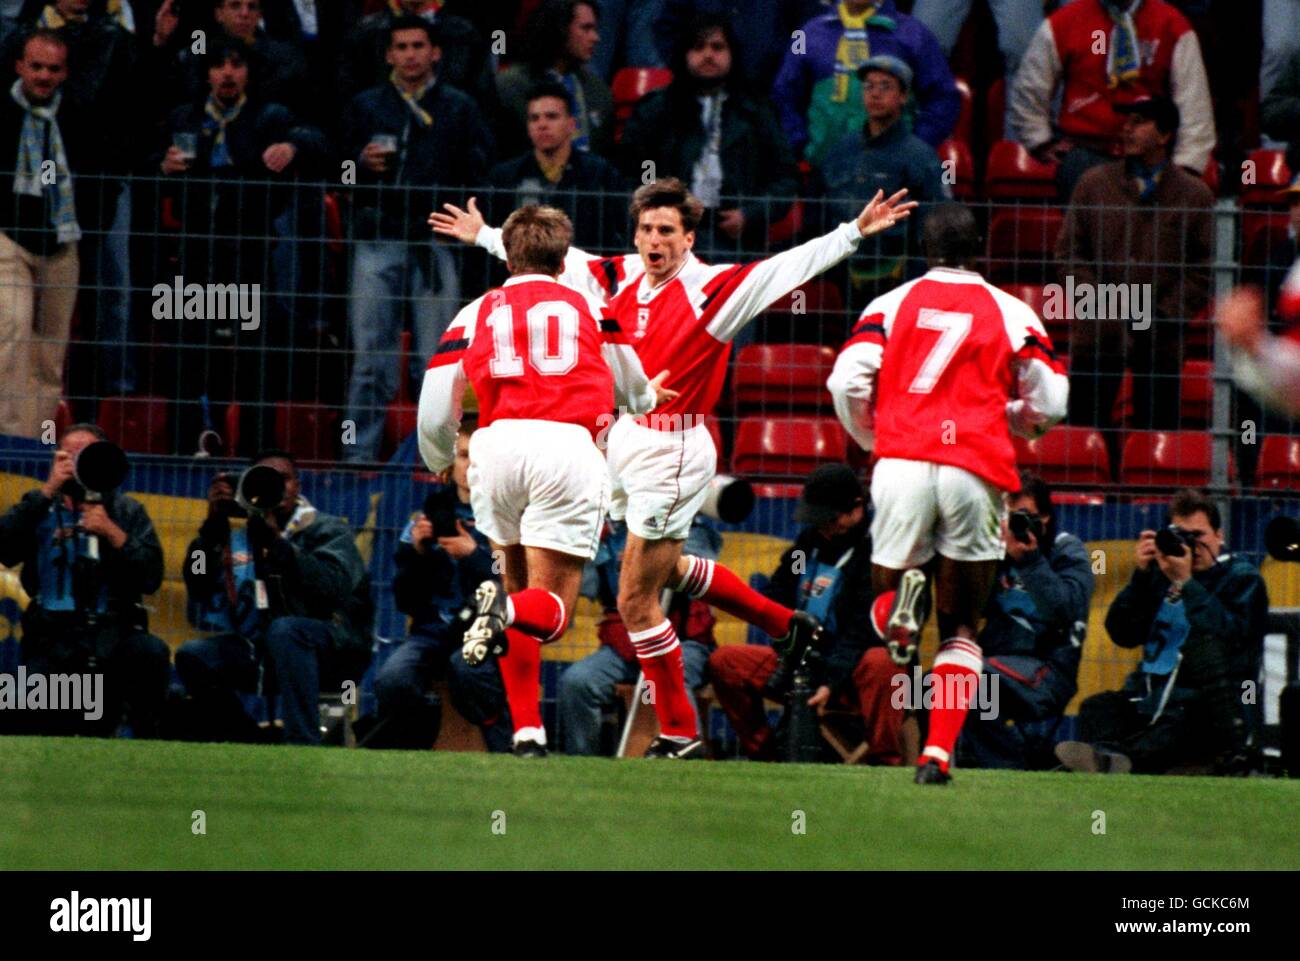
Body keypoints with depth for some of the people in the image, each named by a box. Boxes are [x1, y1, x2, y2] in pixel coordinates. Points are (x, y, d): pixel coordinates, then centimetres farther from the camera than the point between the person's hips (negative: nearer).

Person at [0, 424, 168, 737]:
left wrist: (113, 534, -14)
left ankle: (147, 743, -16)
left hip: (113, 632, -1)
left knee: (151, 652, -34)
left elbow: (152, 578, -2)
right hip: (52, 638, 1)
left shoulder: (127, 511, 10)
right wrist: (48, 491, -12)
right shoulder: (41, 510, 10)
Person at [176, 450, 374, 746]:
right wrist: (213, 524, -10)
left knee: (283, 630, -36)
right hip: (261, 650, 4)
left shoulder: (328, 530, 4)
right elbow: (198, 586, 0)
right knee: (193, 656, -18)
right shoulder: (240, 537, 13)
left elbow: (332, 587, -16)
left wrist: (276, 540, -21)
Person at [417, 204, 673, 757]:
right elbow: (631, 392, 36)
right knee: (551, 612, 2)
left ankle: (526, 730, 12)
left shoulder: (477, 314, 17)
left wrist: (441, 461, 36)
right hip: (568, 445, -1)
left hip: (498, 444, 1)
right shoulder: (589, 309, 19)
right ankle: (508, 611, -34)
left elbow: (434, 417, 14)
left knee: (518, 583, 21)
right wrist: (648, 395, 61)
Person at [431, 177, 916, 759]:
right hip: (622, 441, 8)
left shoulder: (710, 289, -14)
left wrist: (854, 232, -31)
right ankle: (785, 624, 46)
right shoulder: (621, 277, 4)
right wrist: (483, 236, 26)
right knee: (671, 569, 28)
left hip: (672, 450, -8)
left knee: (636, 602, -4)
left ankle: (679, 734, 9)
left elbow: (791, 266, -21)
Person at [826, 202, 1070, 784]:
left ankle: (902, 596, -22)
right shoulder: (1014, 314, 9)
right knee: (960, 630, 12)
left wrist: (873, 440, 18)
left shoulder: (891, 305, 10)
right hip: (976, 469, 0)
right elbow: (1049, 404, 7)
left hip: (901, 460, 0)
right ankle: (938, 753, 0)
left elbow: (848, 382, -1)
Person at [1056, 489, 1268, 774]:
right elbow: (1123, 634, 9)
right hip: (1150, 695, 5)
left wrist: (1185, 583, -13)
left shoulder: (1242, 577, 9)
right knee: (1097, 708, -25)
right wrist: (1141, 575, 0)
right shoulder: (1160, 573, 20)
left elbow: (1227, 636, -11)